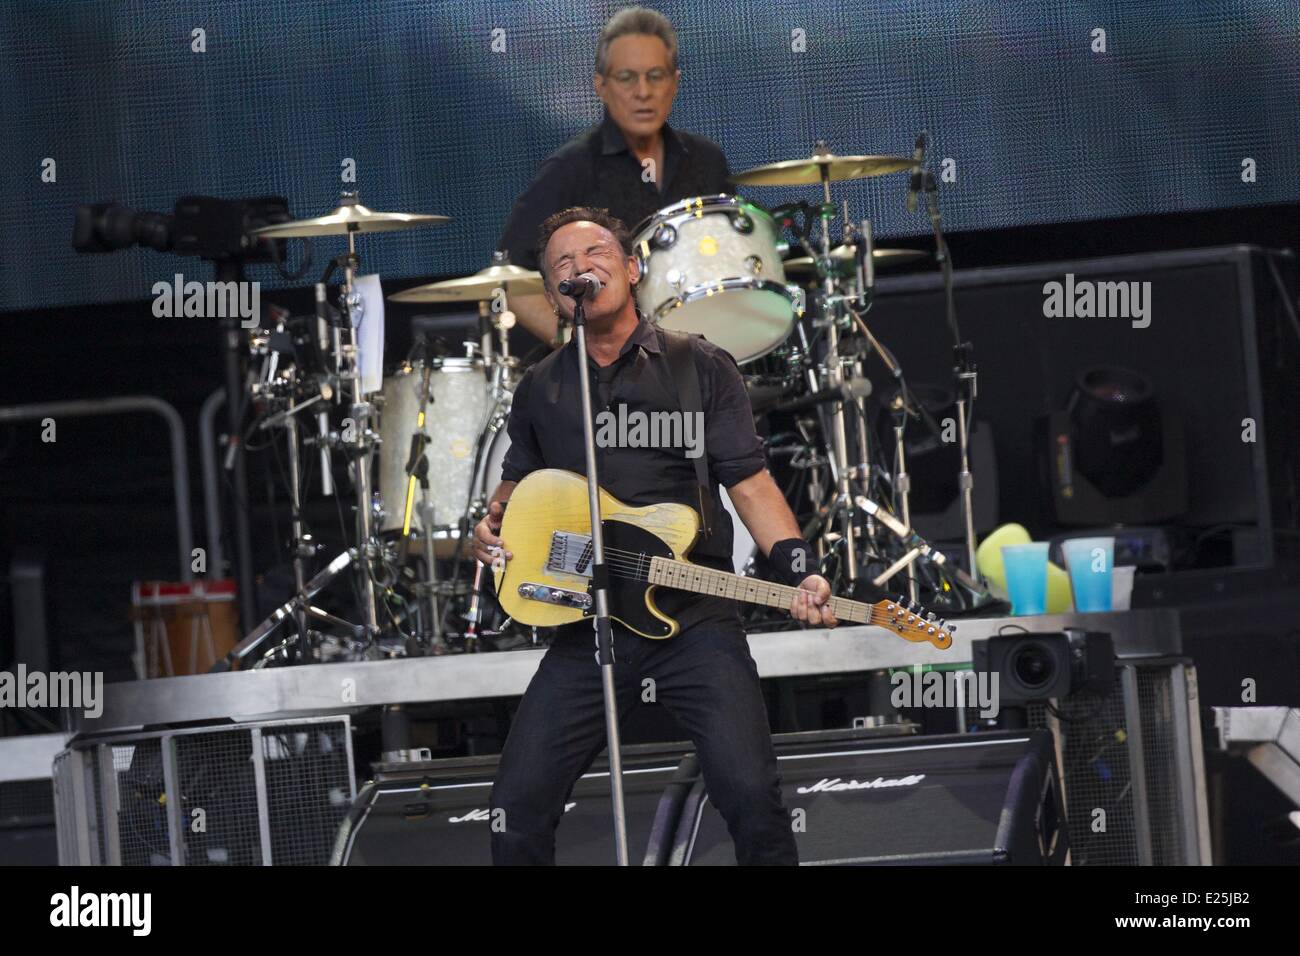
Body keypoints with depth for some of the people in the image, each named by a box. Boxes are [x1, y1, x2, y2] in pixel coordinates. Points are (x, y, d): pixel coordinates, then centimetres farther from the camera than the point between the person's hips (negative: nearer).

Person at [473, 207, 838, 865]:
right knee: (517, 809, -5)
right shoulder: (540, 389, 14)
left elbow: (749, 482, 0)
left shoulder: (702, 369, 5)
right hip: (585, 625, 3)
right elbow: (519, 479, 29)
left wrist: (799, 570, -15)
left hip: (695, 616, -3)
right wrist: (492, 525, 7)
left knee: (751, 795, -19)